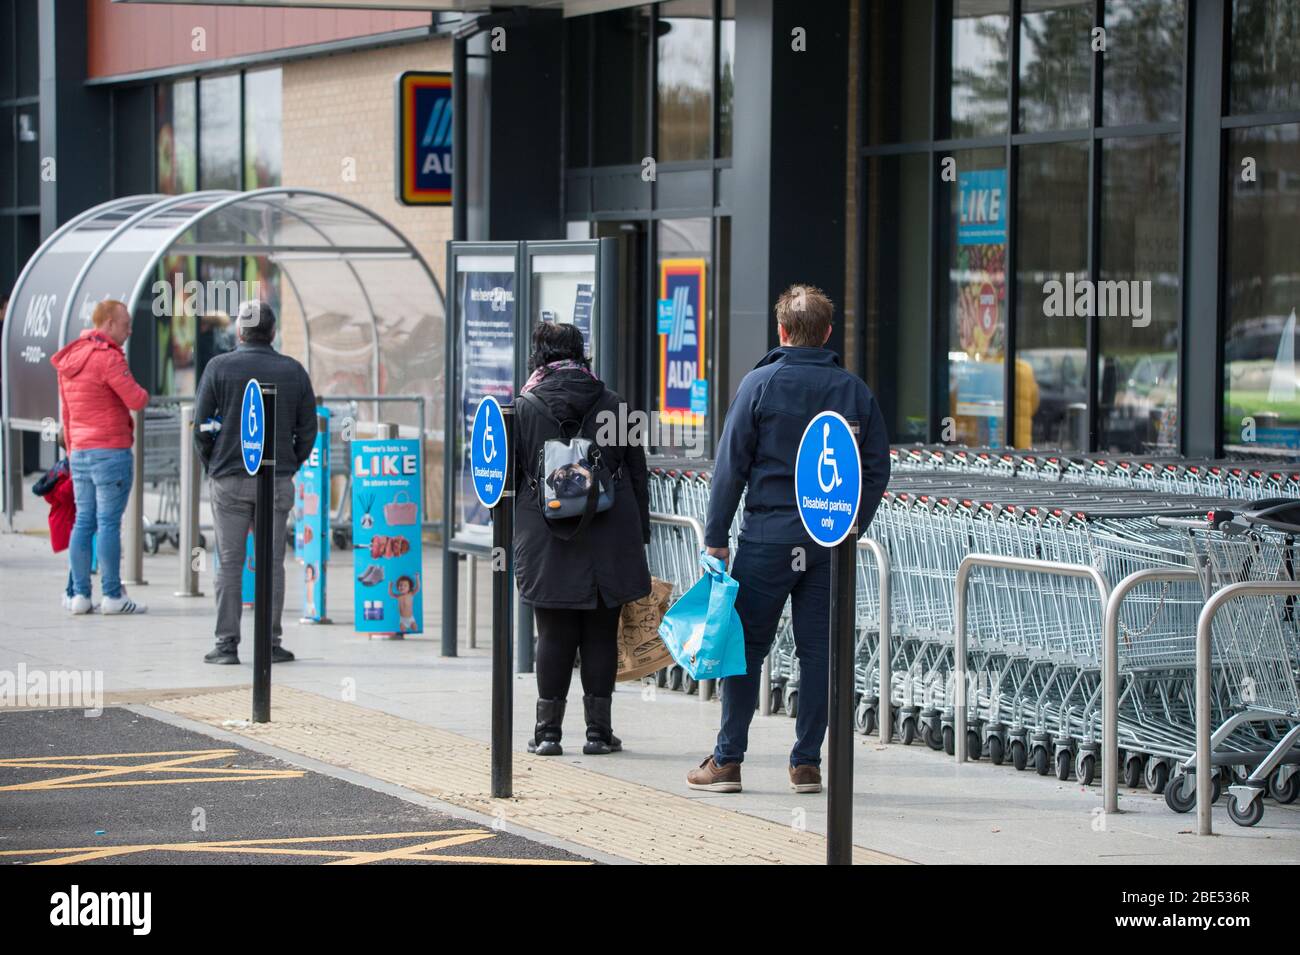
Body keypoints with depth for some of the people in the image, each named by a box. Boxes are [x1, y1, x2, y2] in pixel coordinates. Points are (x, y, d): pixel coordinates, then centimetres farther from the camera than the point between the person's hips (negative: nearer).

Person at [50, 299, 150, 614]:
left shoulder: (69, 358, 14)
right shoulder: (107, 358, -13)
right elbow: (137, 401, -17)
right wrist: (141, 391, 6)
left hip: (80, 452, 8)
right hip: (111, 451, -8)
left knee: (83, 522, 8)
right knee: (109, 523, -6)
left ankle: (79, 594, 7)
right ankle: (112, 595, -5)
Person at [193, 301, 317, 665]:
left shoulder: (219, 368, -2)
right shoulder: (294, 371, 4)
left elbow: (201, 426, -3)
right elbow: (308, 430, 5)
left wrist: (212, 465, 10)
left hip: (229, 480, -1)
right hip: (278, 480, 1)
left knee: (229, 564, 2)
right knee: (271, 563, 6)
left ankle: (227, 644, -1)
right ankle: (271, 643, 5)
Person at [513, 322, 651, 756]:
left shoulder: (525, 408, -1)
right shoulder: (612, 404, 4)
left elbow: (508, 476, 1)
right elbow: (638, 472, 6)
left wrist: (511, 534, 9)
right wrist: (640, 534, 13)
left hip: (547, 542, -1)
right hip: (609, 541, 1)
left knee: (554, 636, 5)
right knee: (601, 635, 6)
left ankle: (548, 731, 6)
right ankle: (599, 731, 7)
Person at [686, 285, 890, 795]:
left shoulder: (760, 384, -5)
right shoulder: (855, 391, 4)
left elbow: (731, 464, -5)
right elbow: (877, 469, 8)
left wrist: (715, 536, -1)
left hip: (768, 535, -3)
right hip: (831, 539, 3)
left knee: (746, 647, 3)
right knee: (818, 649, 7)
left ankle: (727, 761, 5)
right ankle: (807, 763, 8)